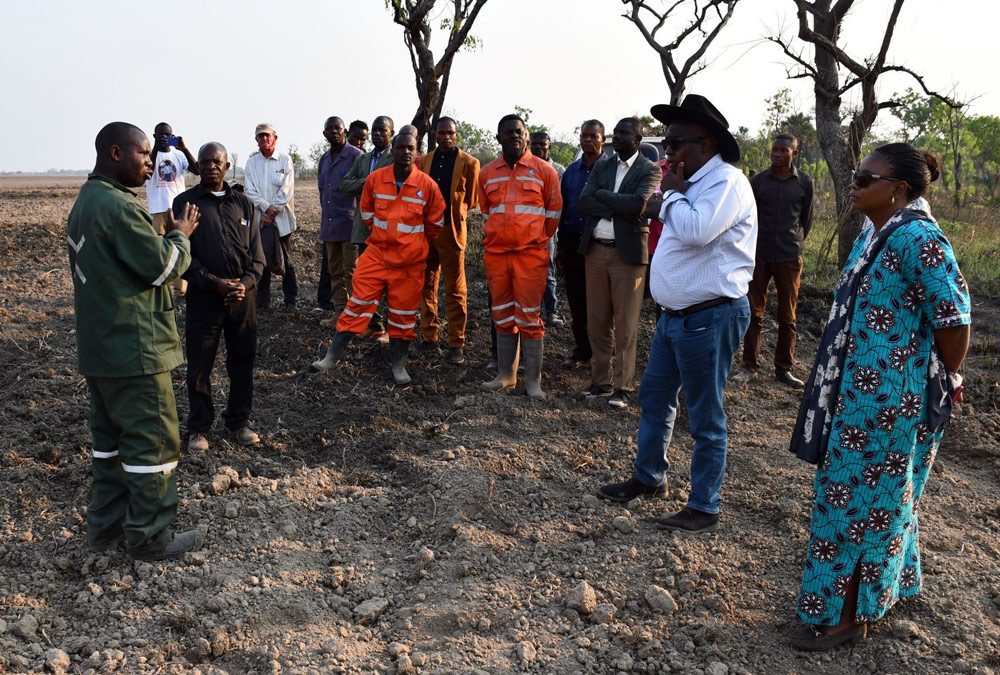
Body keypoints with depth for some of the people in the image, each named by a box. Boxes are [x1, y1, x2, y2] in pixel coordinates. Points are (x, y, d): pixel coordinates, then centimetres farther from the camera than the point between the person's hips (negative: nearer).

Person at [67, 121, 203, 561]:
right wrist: (180, 234, 0)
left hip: (98, 347, 10)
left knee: (111, 438, 18)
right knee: (153, 441, 1)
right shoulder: (118, 206, -20)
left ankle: (105, 526, 28)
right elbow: (165, 266, -17)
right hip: (134, 350, -10)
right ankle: (149, 538, 11)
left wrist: (165, 236, 5)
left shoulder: (86, 202, 13)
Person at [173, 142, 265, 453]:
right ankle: (198, 428, 18)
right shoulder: (185, 203, 1)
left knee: (243, 360, 9)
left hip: (243, 296, 3)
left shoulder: (243, 204, 11)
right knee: (199, 366, 4)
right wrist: (215, 283, -15)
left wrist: (245, 283, -9)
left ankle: (239, 421, 24)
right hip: (203, 296, -3)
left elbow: (257, 253, 8)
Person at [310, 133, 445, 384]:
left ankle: (399, 366, 19)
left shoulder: (427, 185, -9)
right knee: (358, 303, 0)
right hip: (377, 253, 1)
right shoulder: (375, 179, -4)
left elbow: (435, 222, 5)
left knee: (403, 313, 7)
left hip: (410, 260, -1)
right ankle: (331, 357, 6)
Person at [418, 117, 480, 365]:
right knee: (427, 286, 10)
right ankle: (429, 335, 21)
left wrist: (459, 214, 1)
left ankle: (456, 344, 3)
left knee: (455, 290, -2)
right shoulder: (423, 161, 12)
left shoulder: (469, 163, 1)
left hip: (452, 231, -4)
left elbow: (472, 200, 7)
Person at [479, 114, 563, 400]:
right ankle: (506, 375, 20)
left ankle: (533, 381, 4)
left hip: (531, 255, -4)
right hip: (495, 254, 4)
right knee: (502, 316, 10)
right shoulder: (487, 173, 9)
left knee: (529, 317, -3)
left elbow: (554, 212, 6)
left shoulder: (544, 170, -1)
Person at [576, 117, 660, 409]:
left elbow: (638, 204, -19)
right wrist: (618, 208, -13)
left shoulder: (649, 170, -2)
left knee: (625, 325, -1)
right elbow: (583, 203, -1)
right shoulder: (601, 166, 12)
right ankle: (600, 380, 20)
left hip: (628, 252, -5)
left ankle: (622, 387, 6)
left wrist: (602, 194, -8)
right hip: (596, 250, 5)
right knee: (597, 321, 9)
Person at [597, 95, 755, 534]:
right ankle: (649, 478, 37)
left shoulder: (727, 181, -15)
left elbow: (697, 230, -30)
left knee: (705, 417, 1)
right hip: (674, 315, 10)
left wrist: (673, 192, -16)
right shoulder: (694, 183, 14)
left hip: (709, 318, -10)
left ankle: (704, 509, 14)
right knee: (654, 398, 19)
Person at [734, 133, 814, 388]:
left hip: (790, 258, 0)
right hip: (759, 256, 0)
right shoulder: (758, 181, 1)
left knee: (787, 317, 6)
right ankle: (750, 365, 13)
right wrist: (752, 245, 6)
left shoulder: (804, 183, 3)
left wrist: (794, 243, 11)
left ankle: (784, 369, 15)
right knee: (754, 313, 4)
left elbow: (806, 219, 12)